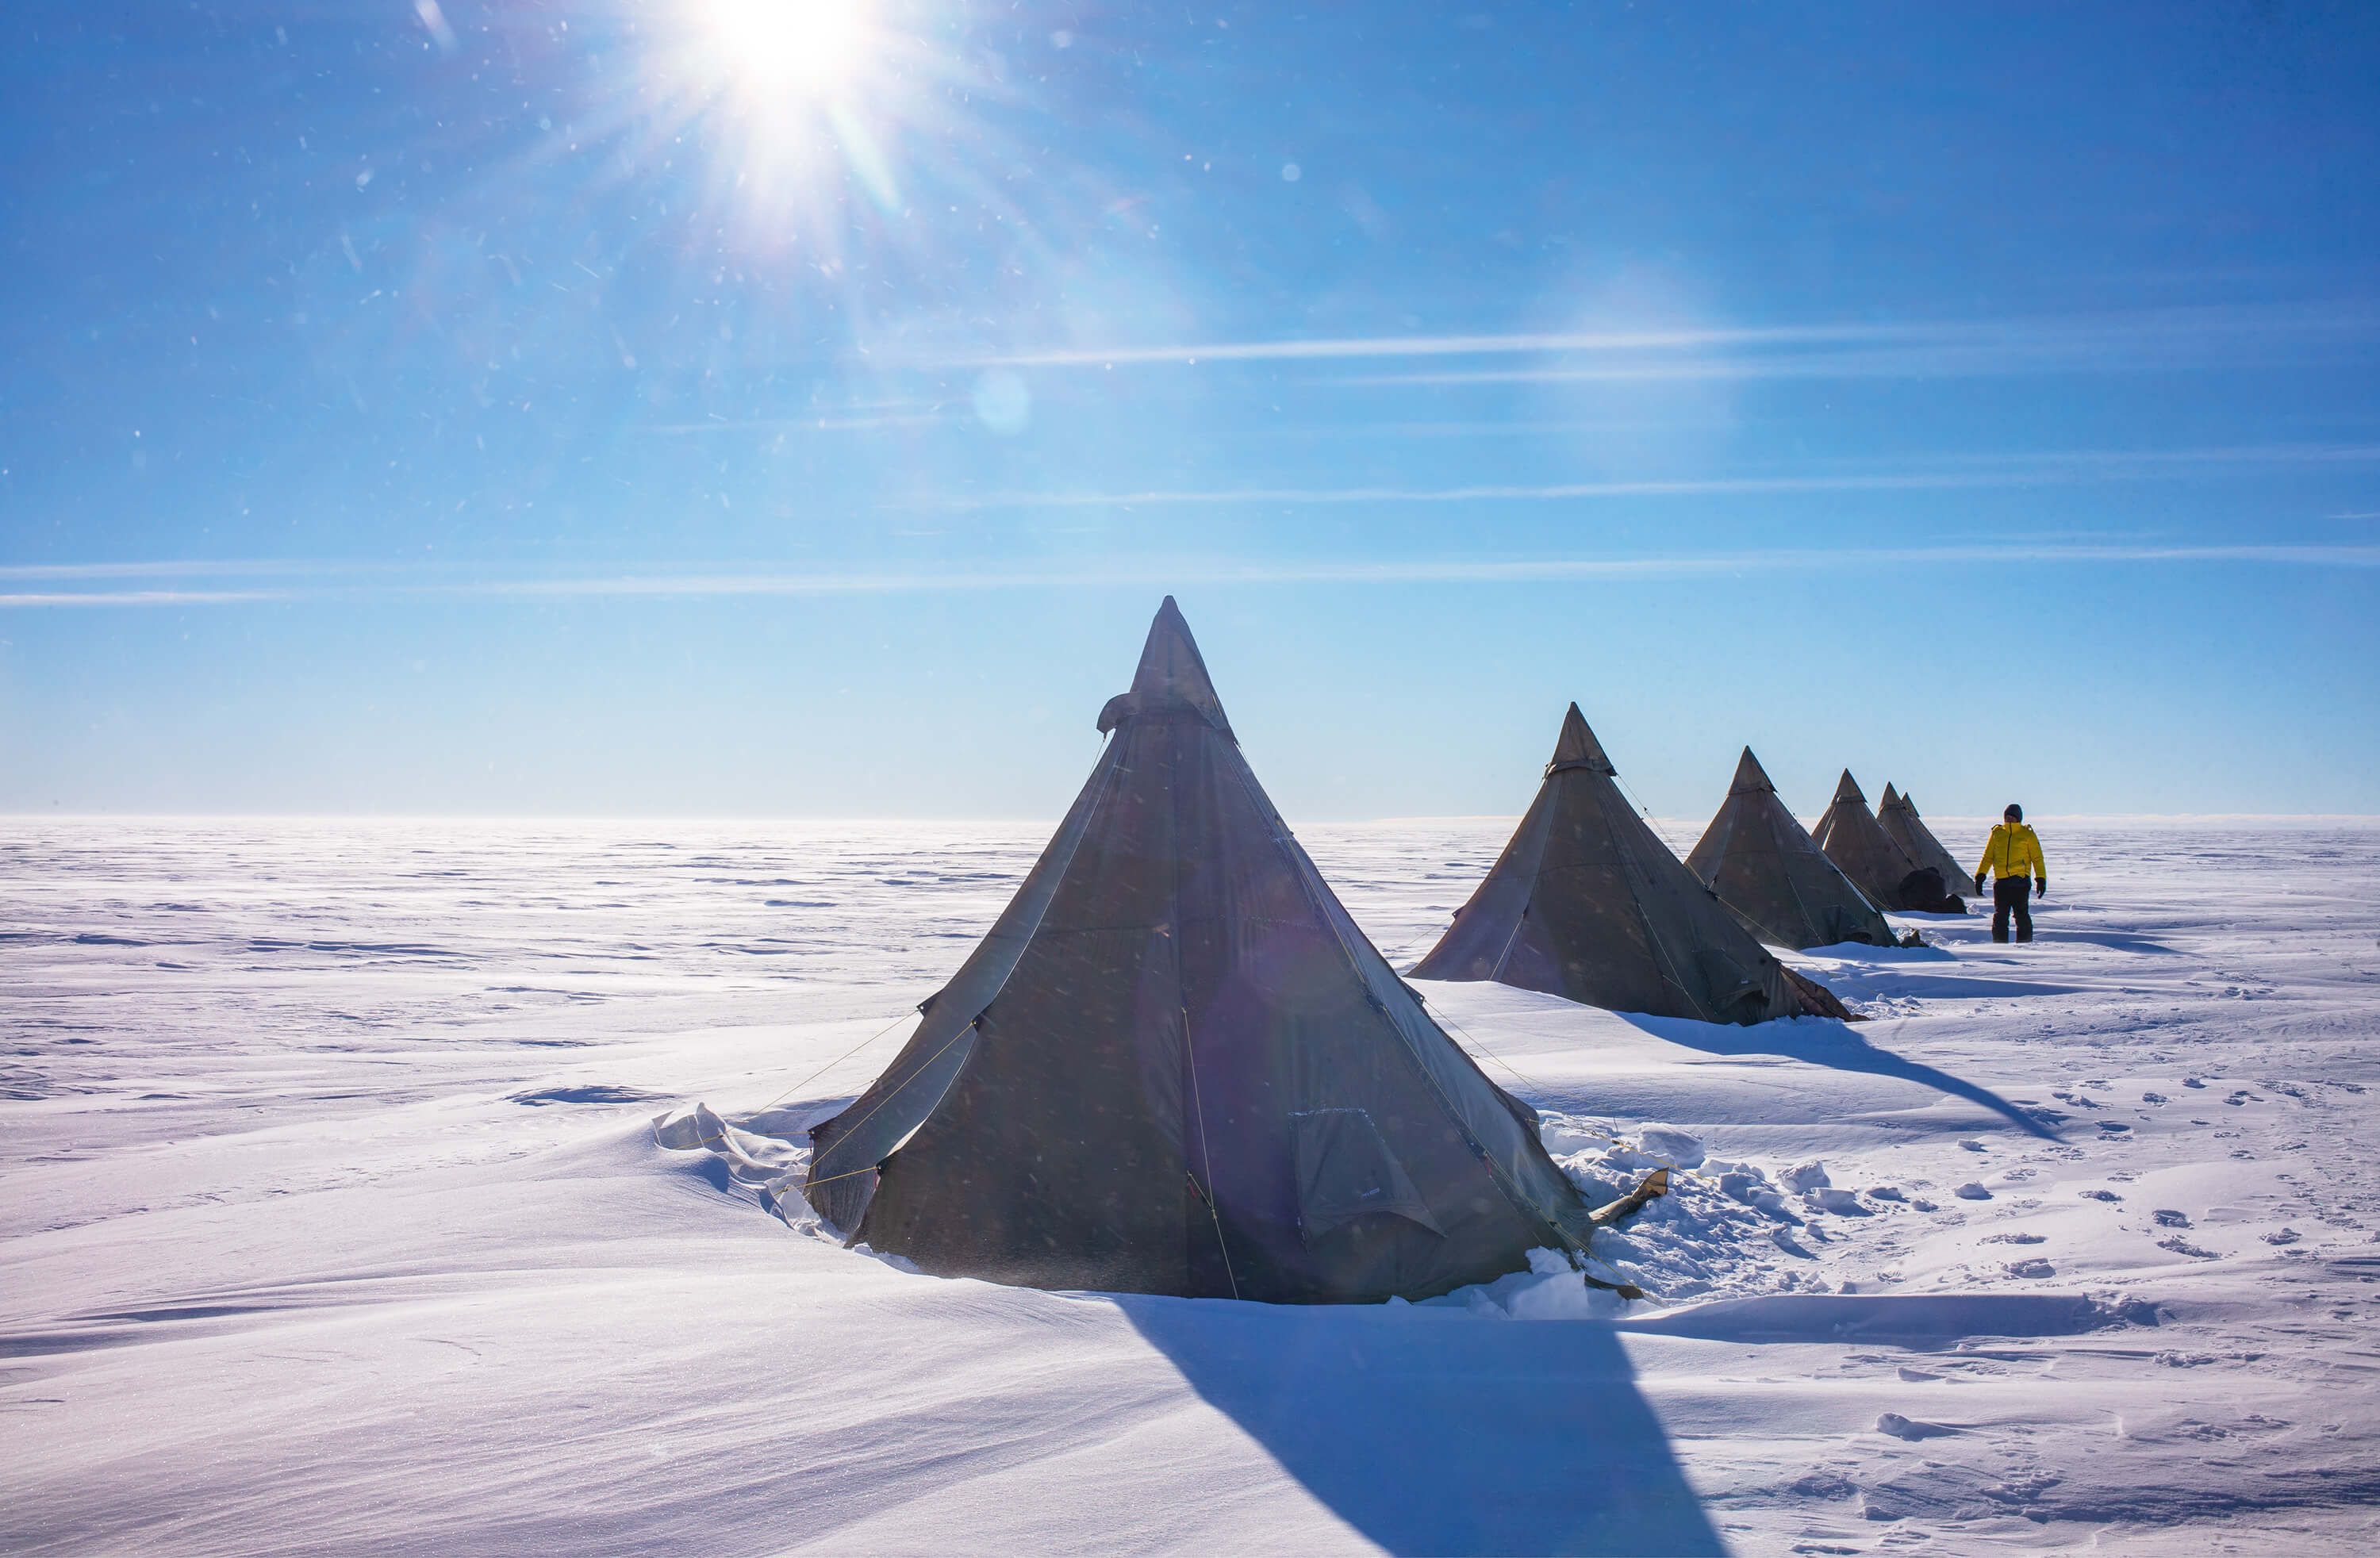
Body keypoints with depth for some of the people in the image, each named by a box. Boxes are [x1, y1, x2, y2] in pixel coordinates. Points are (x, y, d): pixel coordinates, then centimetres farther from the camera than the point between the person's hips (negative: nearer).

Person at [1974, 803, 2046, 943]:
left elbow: (2037, 858, 6)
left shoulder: (2027, 834, 5)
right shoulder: (1997, 833, 12)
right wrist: (1980, 875, 4)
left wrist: (2041, 879, -2)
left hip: (2020, 880, -3)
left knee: (2021, 915, -1)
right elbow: (1988, 857, 15)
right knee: (2000, 916, 2)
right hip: (2001, 881, 3)